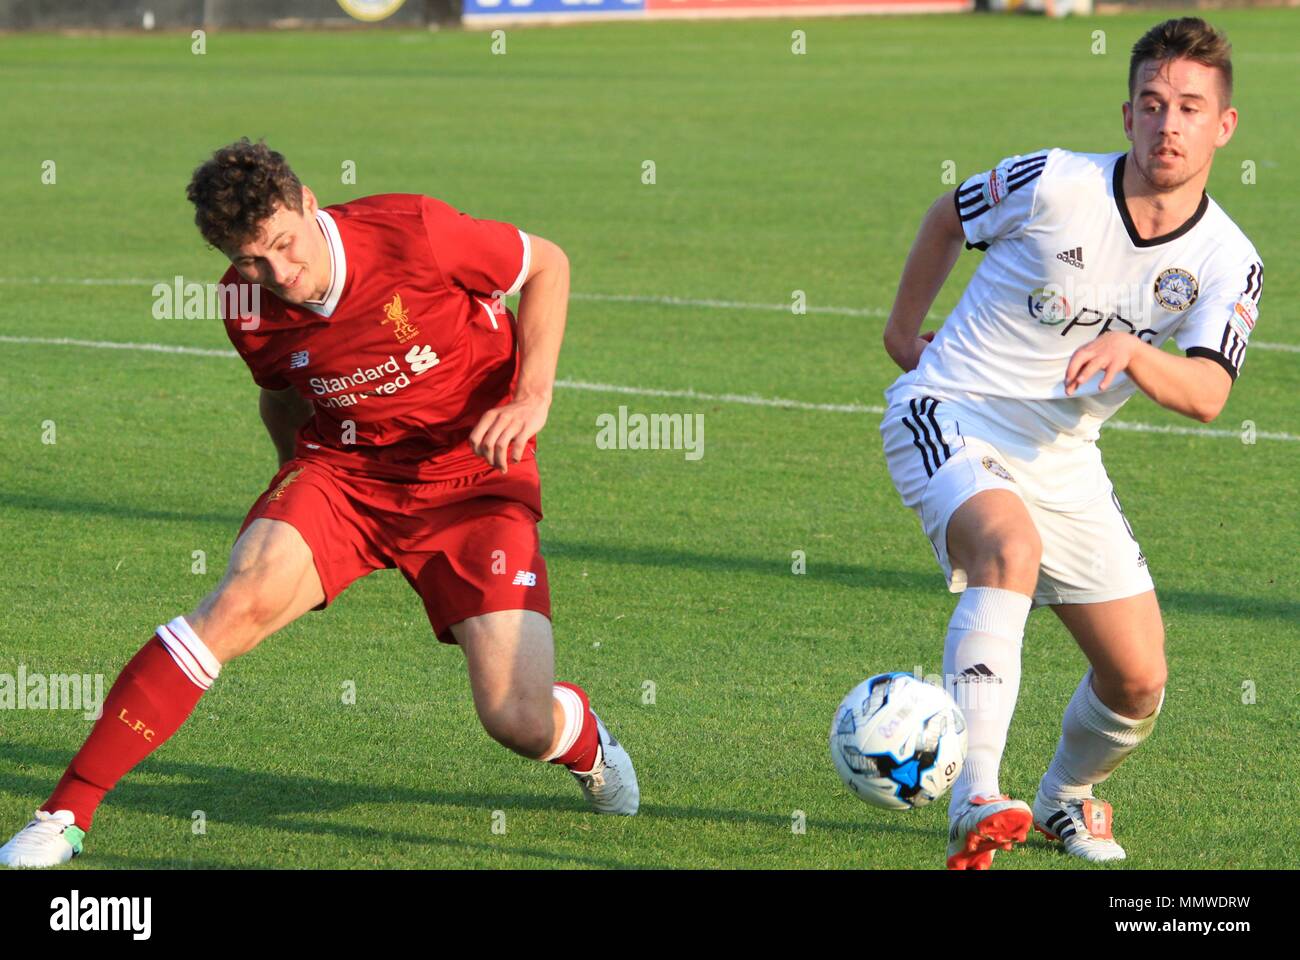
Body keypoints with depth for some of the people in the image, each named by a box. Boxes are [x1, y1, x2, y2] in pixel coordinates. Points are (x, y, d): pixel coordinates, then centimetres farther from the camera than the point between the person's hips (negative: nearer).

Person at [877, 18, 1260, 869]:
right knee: (1011, 549, -38)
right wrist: (905, 327, 17)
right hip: (950, 415, -4)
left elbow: (1206, 395, -21)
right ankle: (977, 805, -48)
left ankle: (1066, 799, 37)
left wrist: (1131, 354, -40)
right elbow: (949, 218, 7)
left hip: (1063, 459, 5)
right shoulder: (1055, 185, -14)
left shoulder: (1229, 263, -6)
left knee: (1138, 683, 2)